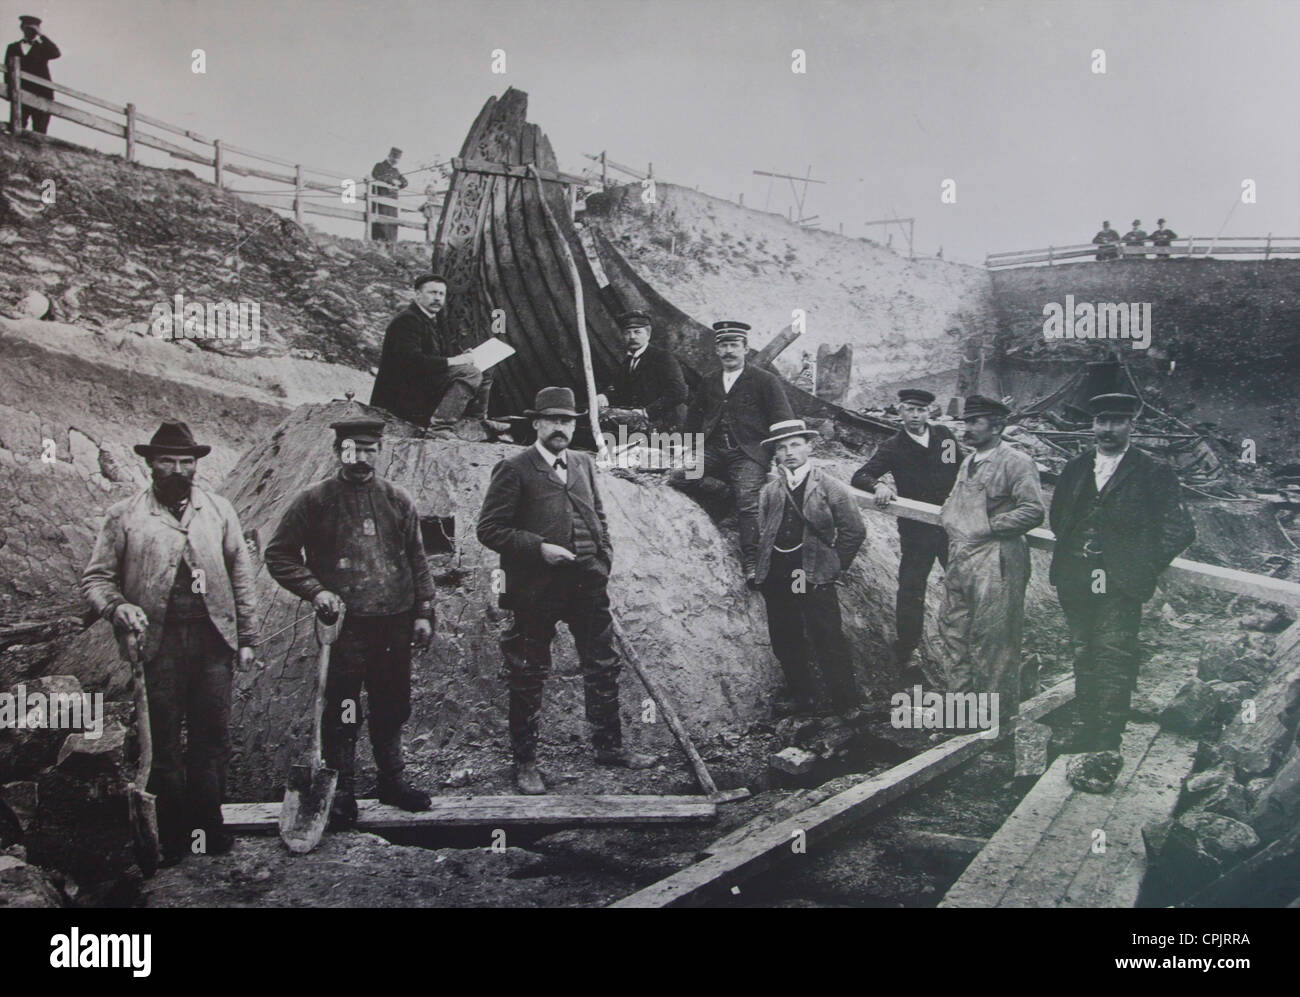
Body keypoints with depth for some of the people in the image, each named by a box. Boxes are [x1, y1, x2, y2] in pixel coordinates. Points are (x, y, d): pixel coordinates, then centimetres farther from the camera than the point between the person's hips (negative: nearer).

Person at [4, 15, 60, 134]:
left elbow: (56, 53, -5)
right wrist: (10, 89, 1)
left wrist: (40, 35, -3)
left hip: (41, 96, -1)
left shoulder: (42, 48, 16)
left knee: (39, 132, -10)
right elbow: (7, 70, 16)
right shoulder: (13, 47, 20)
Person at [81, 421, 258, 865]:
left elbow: (240, 575, 13)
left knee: (212, 737, 4)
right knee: (164, 740, 2)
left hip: (213, 638, 2)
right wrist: (119, 609, -15)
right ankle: (173, 834, 13)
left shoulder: (219, 511, 12)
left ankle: (209, 824, 18)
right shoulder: (124, 517, 4)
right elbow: (96, 578, 5)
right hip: (159, 641, -2)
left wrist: (247, 637, 9)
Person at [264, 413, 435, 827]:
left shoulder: (397, 500, 9)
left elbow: (417, 560, 14)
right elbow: (279, 555, 2)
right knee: (340, 712, 0)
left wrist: (423, 612, 8)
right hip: (344, 623, -3)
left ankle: (392, 780, 26)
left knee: (392, 707, 11)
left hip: (394, 622, 3)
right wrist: (315, 591, -11)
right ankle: (342, 790, 11)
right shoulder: (314, 501, -1)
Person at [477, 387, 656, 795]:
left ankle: (608, 746, 24)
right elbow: (490, 529, -10)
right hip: (535, 589, -5)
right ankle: (525, 762, 15)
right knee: (527, 676, 4)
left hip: (587, 582, 6)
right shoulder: (514, 470, -6)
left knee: (603, 666, 10)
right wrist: (539, 548, -18)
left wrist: (604, 556, 7)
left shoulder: (583, 464, 12)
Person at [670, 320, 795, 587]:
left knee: (748, 503, -25)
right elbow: (693, 413, 32)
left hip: (748, 455, -5)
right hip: (714, 452, 5)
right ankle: (725, 491, -10)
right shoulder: (710, 382, 17)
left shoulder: (764, 380, 2)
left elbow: (784, 420, 0)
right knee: (678, 478, -18)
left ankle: (751, 565, -27)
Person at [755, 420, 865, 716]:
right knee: (785, 644, 11)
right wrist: (763, 569, 8)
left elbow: (854, 531, 0)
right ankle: (801, 697, 28)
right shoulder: (769, 492, 10)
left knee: (829, 644, -5)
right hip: (776, 580, 5)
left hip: (814, 578, -4)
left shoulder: (829, 487, -2)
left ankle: (845, 706, 8)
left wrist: (833, 567, 1)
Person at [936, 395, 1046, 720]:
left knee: (992, 639, -2)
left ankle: (998, 716, 9)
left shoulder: (1016, 463, -10)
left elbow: (1034, 510, -17)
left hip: (994, 564, -9)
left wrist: (989, 528, -14)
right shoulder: (968, 463, 17)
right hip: (960, 561, 9)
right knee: (953, 631, 13)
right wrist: (950, 523, 12)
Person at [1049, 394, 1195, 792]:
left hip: (1120, 584, -5)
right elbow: (1058, 517, 24)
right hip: (1077, 581, 5)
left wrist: (1145, 567, -5)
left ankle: (1105, 752, -13)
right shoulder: (1076, 468, 15)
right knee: (1084, 656, 13)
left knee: (1113, 659, -12)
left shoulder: (1153, 473, 0)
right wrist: (1071, 556, 11)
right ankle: (1087, 727, 26)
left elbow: (1179, 530, -1)